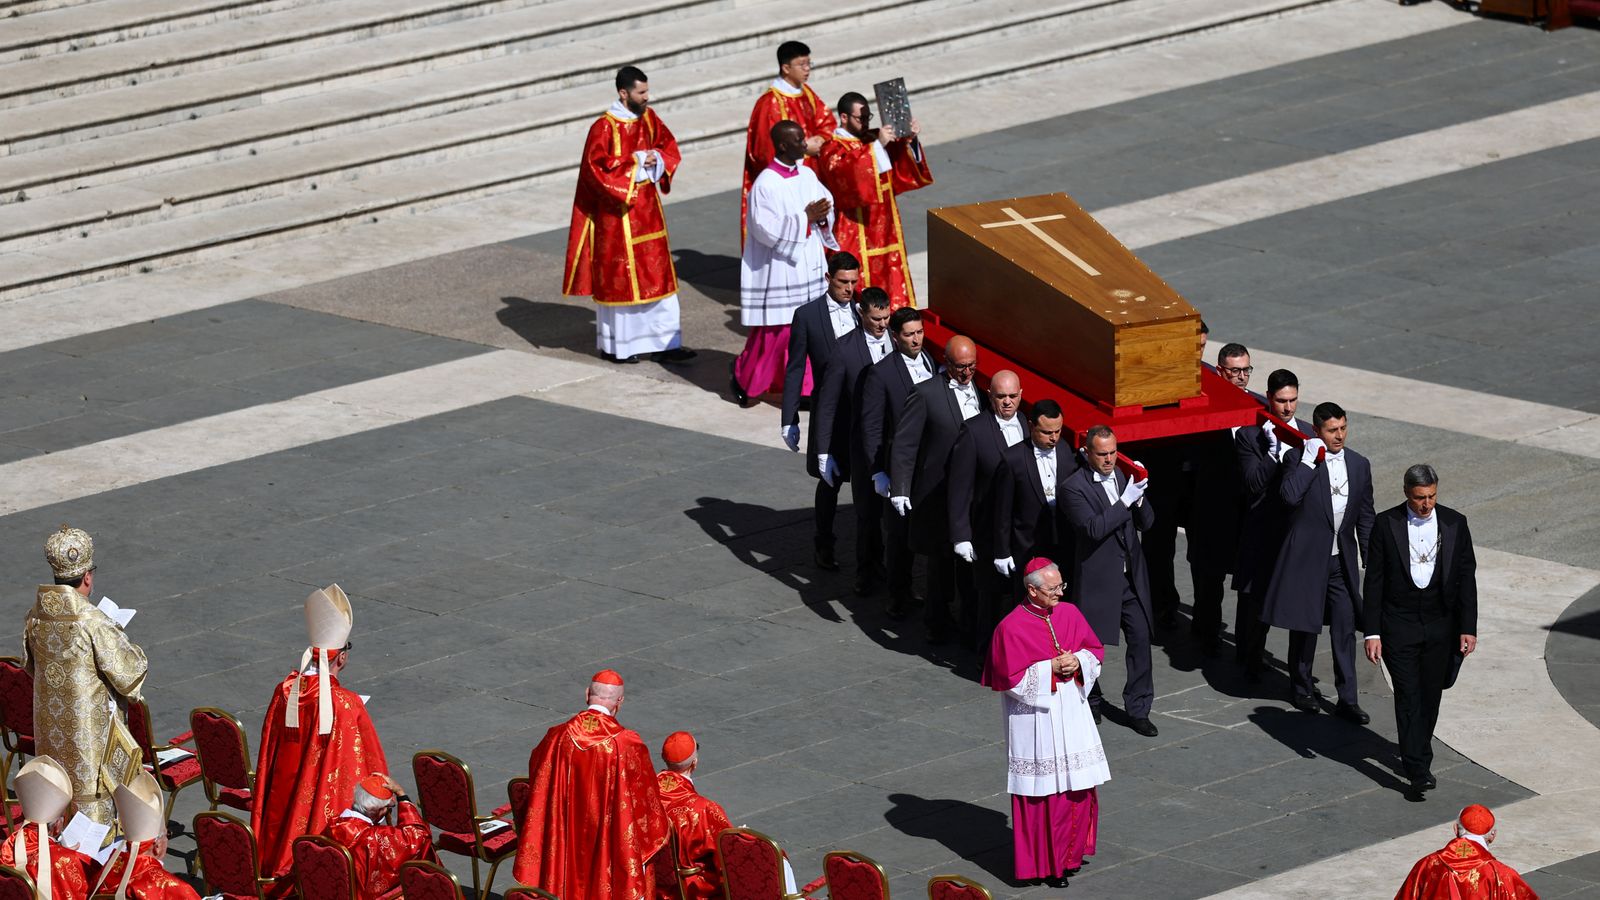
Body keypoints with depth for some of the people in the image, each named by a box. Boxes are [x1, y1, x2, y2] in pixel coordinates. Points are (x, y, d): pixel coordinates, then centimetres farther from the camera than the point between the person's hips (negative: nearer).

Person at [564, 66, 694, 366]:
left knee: (657, 274, 5)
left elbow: (670, 149, 10)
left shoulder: (648, 118, 3)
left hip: (647, 208, 6)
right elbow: (597, 168, -20)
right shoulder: (604, 127, -16)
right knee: (617, 276, 4)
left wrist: (656, 159, -11)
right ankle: (614, 345, 18)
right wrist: (634, 165, -19)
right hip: (616, 211, -6)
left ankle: (664, 344, 9)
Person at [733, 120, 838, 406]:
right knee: (776, 329, 2)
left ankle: (808, 387, 11)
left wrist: (822, 216, -12)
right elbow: (766, 230, -20)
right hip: (779, 270, -7)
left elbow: (827, 205, 12)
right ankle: (743, 379, 22)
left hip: (808, 264, 7)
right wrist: (805, 217, -22)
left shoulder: (807, 176, 6)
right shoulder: (765, 185, -17)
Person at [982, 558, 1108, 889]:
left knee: (1079, 785, 9)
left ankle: (1069, 853, 26)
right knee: (1042, 789, -1)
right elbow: (1012, 678, -15)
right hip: (1035, 718, -6)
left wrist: (1078, 661, -10)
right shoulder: (1012, 628, -15)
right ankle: (1045, 863, 9)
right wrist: (1050, 669, -18)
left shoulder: (1069, 614, 3)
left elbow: (1096, 651, 11)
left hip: (1071, 711, 6)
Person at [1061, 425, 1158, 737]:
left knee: (1141, 639, 2)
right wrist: (1125, 501, -26)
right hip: (1097, 579, -5)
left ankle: (1138, 710, 11)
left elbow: (1146, 522, 8)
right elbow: (1093, 528, -23)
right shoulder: (1074, 488, -12)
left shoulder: (1123, 477, 7)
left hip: (1131, 577, 5)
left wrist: (1139, 497, -12)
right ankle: (1089, 704, 28)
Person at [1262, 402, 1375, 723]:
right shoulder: (1298, 458, -7)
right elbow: (1289, 496, -26)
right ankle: (1301, 688, 28)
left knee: (1345, 629, 0)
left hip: (1342, 561, 3)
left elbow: (1365, 516, 13)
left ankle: (1347, 699, 4)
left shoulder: (1359, 464, 7)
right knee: (1304, 626, 9)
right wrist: (1310, 459, -23)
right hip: (1306, 558, -3)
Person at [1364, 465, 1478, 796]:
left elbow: (1466, 578, 4)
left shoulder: (1455, 523, 0)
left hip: (1439, 626, 2)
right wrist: (1372, 632, -7)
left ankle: (1418, 752, 30)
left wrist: (1468, 628, -1)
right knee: (1408, 695, -8)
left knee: (1430, 695, 10)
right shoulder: (1386, 524, -6)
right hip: (1399, 625, -2)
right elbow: (1374, 581, -3)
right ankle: (1418, 770, -10)